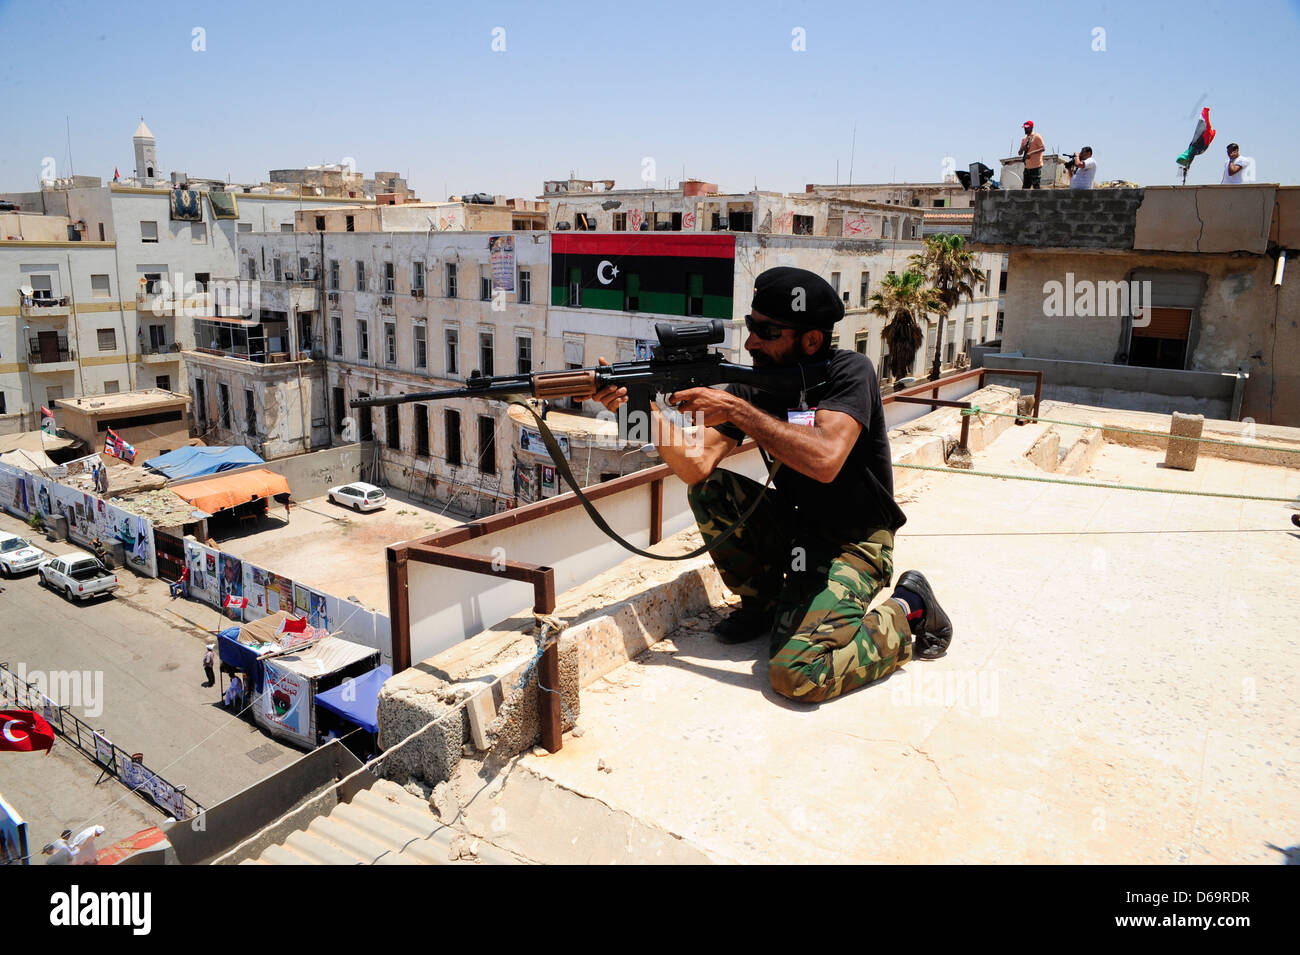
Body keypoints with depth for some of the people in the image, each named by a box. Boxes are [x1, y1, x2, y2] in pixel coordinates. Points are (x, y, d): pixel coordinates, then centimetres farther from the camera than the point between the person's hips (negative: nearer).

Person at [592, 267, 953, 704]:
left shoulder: (849, 372, -16)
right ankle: (762, 604, 7)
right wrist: (647, 410, -27)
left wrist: (737, 410, -31)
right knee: (709, 491, -14)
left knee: (799, 674, -25)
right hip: (793, 529, 6)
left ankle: (906, 612, 3)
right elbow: (696, 467, -13)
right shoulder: (752, 385, -3)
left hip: (853, 545, -6)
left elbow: (825, 460, -35)